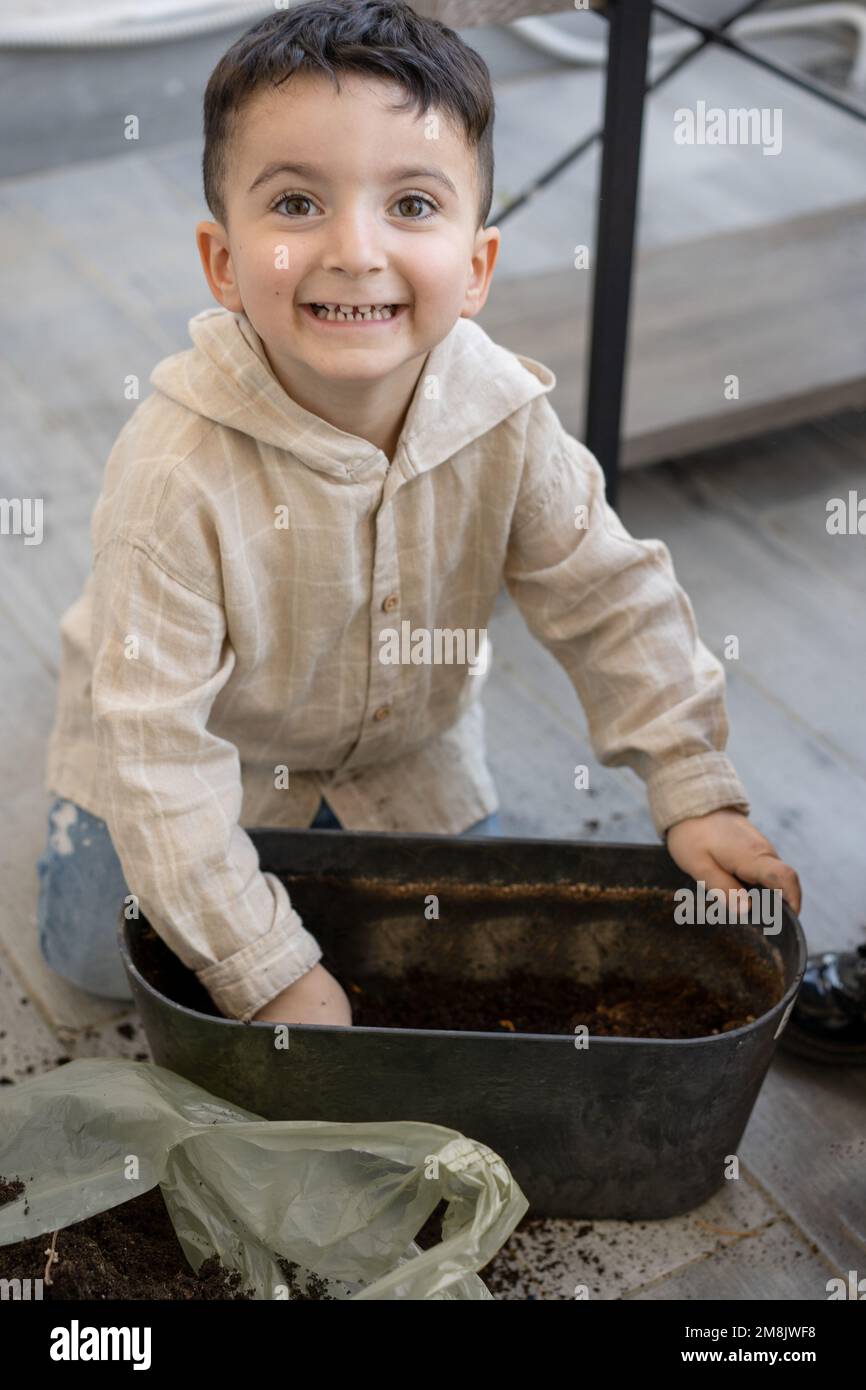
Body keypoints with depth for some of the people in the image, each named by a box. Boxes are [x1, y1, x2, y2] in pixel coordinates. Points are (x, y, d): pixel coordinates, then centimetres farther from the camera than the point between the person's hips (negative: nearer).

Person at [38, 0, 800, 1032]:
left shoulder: (505, 419, -27)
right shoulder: (179, 471, -39)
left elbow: (612, 600, -13)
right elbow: (155, 743, -34)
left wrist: (696, 795, -17)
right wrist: (266, 972, -32)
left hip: (405, 750, 3)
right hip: (211, 747, -3)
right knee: (95, 946, 4)